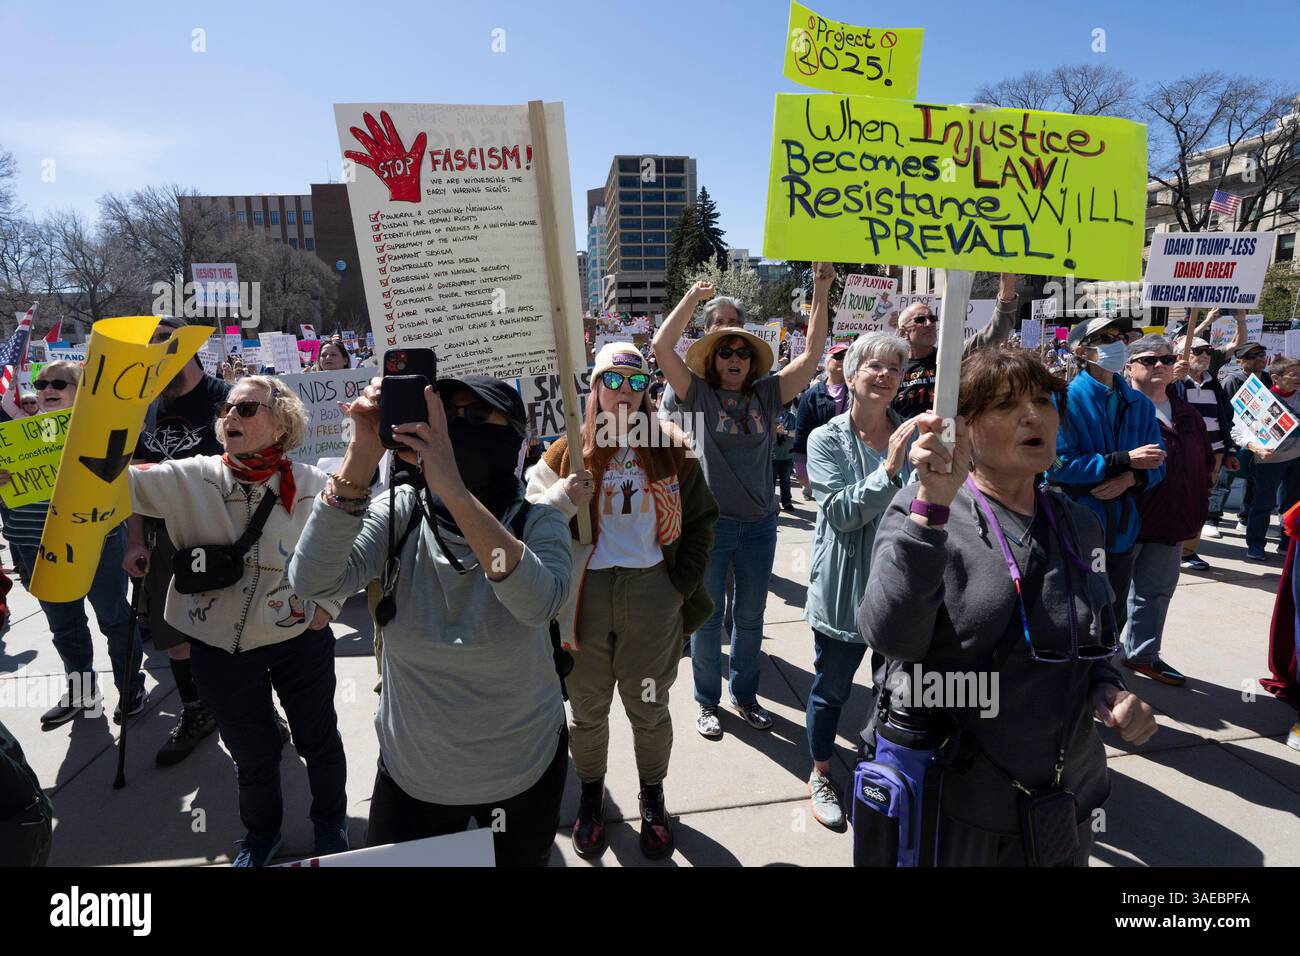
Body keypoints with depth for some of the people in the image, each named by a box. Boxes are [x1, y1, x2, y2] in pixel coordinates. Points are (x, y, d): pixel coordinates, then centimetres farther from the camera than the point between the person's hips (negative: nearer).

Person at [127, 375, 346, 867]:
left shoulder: (312, 485, -13)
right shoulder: (191, 479, -9)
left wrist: (326, 606, -4)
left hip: (300, 642, -1)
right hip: (219, 649, 2)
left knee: (318, 740, 17)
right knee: (252, 752, 21)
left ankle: (331, 822, 45)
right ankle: (261, 833, 49)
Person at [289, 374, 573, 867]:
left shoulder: (538, 523, -16)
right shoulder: (402, 511, -12)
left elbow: (540, 602, -37)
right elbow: (312, 582, -26)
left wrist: (454, 490, -45)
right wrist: (363, 454, -34)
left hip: (522, 771, -1)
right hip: (410, 770, 1)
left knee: (519, 858, 22)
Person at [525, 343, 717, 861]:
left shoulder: (670, 450, 2)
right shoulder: (569, 450, 0)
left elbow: (700, 520, 7)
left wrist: (682, 584, -1)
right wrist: (563, 499, -22)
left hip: (652, 597, 0)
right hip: (585, 593, 0)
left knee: (648, 707, 14)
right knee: (588, 707, 15)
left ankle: (652, 798, 38)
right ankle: (590, 796, 40)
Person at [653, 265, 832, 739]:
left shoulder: (766, 394, 4)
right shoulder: (699, 394, -3)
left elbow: (811, 356, -1)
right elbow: (661, 346, -13)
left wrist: (821, 291, -5)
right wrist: (693, 296, -8)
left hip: (759, 524, 3)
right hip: (709, 523, -3)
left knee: (750, 617, 16)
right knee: (708, 616, 11)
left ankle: (745, 695, 35)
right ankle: (708, 701, 28)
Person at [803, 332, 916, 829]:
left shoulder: (913, 435, 1)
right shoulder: (827, 440, -8)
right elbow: (841, 512, -18)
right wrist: (890, 469, -26)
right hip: (845, 585, -3)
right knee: (832, 686, 13)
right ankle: (820, 775, 37)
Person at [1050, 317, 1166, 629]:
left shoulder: (1140, 404, 9)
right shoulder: (1066, 399, -11)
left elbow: (1156, 464, 8)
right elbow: (1059, 464, -20)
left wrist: (1132, 478, -14)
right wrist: (1123, 460, -18)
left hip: (1121, 530, 6)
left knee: (1114, 619, 20)